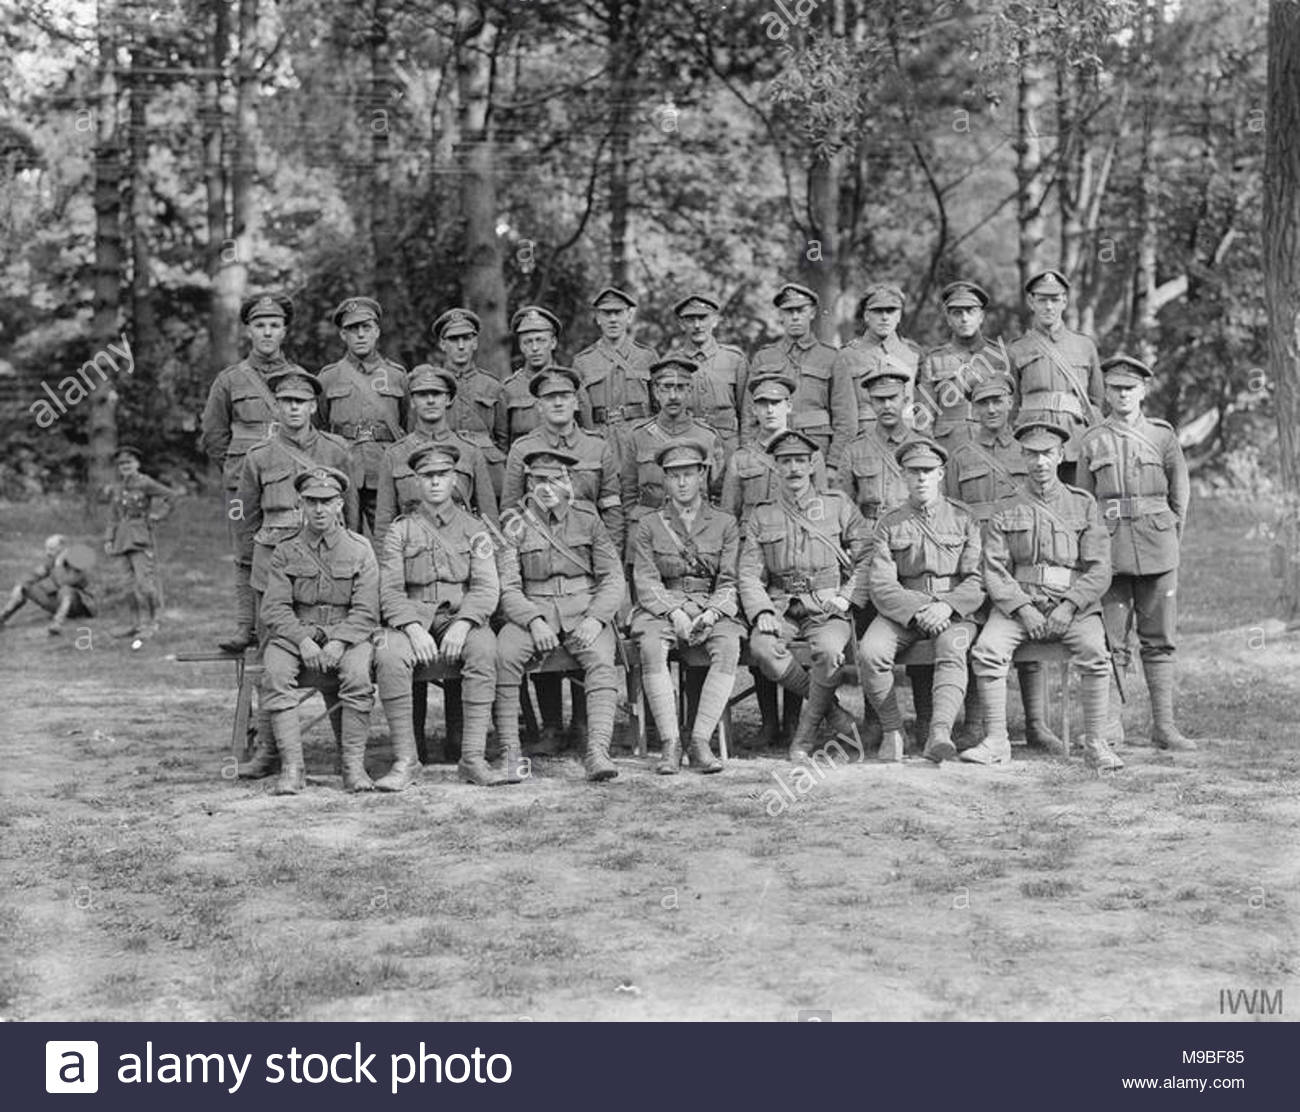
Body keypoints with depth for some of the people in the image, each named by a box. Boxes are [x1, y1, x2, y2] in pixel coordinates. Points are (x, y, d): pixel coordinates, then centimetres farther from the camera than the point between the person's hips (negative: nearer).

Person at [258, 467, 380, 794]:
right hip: (296, 634, 1)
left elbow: (365, 612, -3)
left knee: (357, 670, -33)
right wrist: (303, 641, -19)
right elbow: (274, 610, -2)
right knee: (274, 670, -30)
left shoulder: (360, 549, 4)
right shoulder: (285, 552, 6)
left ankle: (354, 765, -26)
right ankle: (291, 766, -27)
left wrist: (338, 643, -20)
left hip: (348, 635, -1)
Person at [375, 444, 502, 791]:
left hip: (460, 618, 0)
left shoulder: (473, 530, 11)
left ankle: (473, 758, -30)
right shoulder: (400, 531, 9)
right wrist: (414, 629, -19)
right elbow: (390, 591, -1)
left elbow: (486, 588, 0)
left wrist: (463, 623, -19)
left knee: (484, 648, -33)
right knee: (389, 656, -32)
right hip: (412, 619, 0)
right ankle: (405, 760, -25)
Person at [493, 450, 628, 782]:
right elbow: (507, 588, 0)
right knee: (503, 654, -30)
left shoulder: (587, 519, 8)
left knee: (601, 660, -31)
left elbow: (613, 579, 5)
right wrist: (534, 621, -19)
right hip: (532, 611, 0)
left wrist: (594, 619, -13)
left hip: (584, 609, 0)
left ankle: (597, 751, -38)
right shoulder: (515, 525, 7)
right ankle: (509, 752, -27)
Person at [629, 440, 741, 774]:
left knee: (728, 645, -33)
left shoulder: (725, 525, 11)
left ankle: (700, 742, -32)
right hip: (661, 608, 0)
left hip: (712, 608, 1)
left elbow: (728, 584, 5)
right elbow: (646, 584, 1)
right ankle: (670, 744, -33)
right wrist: (674, 612, -17)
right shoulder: (648, 526, 10)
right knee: (651, 648, -34)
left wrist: (711, 614, -15)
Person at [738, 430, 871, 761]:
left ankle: (806, 733, -15)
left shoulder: (838, 506, 11)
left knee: (829, 649, -35)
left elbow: (867, 557, 7)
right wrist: (762, 612, -11)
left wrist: (846, 597, -7)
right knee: (762, 648, -31)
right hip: (781, 608, 2)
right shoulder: (761, 517, 14)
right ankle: (829, 708, -12)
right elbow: (749, 575, 7)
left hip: (828, 608, -2)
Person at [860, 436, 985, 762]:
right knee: (871, 650, -29)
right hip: (902, 610, 1)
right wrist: (917, 610, -17)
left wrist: (947, 606, -19)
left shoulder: (964, 519, 9)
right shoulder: (890, 524, 10)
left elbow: (978, 580, 0)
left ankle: (939, 732, -49)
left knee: (952, 650, -35)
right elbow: (880, 585, 0)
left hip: (954, 611, -1)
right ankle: (892, 730, -12)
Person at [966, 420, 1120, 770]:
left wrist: (1068, 606, -13)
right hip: (1019, 603, 1)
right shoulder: (1005, 512, 11)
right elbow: (995, 573, 3)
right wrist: (1024, 609, -13)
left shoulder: (1084, 505, 10)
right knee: (986, 651, -26)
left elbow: (1099, 570, 2)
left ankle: (1095, 744, -19)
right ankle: (996, 742, -18)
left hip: (1075, 605, -1)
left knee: (1095, 654, -29)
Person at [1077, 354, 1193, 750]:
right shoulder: (1092, 441, 8)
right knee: (1111, 640, -1)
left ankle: (1164, 725, 7)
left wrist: (1169, 537, 8)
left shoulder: (1163, 435, 8)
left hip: (1157, 548, 0)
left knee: (1159, 639, 3)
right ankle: (1110, 725, 5)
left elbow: (1180, 495, 12)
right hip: (1109, 549, 0)